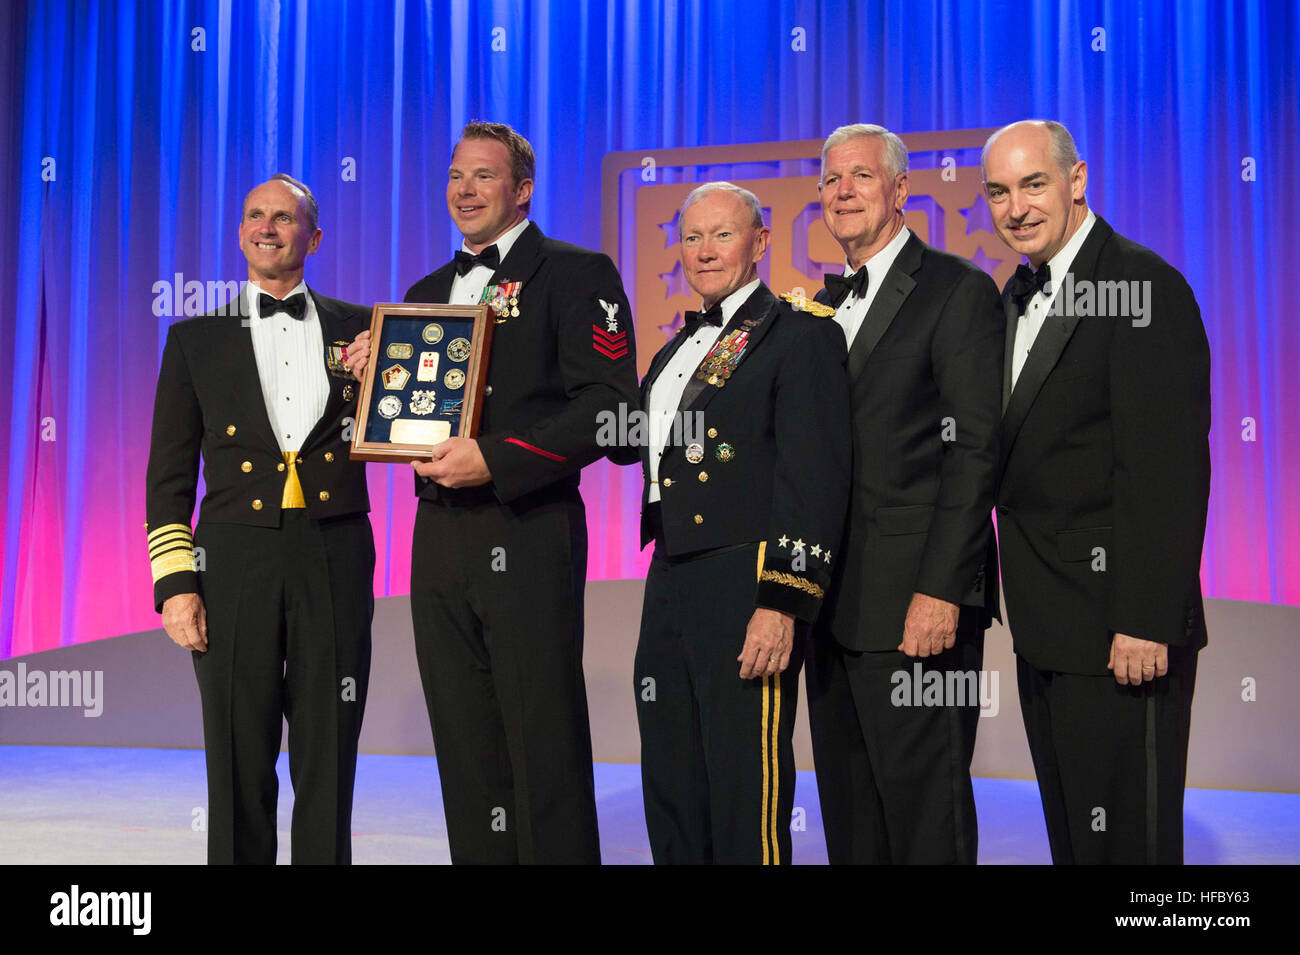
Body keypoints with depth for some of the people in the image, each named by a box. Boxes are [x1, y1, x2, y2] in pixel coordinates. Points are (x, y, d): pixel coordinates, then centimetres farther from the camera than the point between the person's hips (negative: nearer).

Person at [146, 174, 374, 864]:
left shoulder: (357, 328, 10)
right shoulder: (197, 336, 9)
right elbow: (169, 475, 7)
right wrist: (174, 585, -2)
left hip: (335, 560, 0)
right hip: (235, 563, 0)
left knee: (328, 765, 6)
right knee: (239, 766, 5)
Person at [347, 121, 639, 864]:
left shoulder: (577, 275, -2)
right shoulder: (427, 292, 20)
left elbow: (610, 407, -13)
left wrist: (496, 459, -19)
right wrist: (371, 378, 3)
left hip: (526, 535, -7)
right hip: (440, 541, 7)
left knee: (545, 745, -2)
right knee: (466, 748, 12)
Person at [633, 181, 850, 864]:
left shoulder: (801, 337, -5)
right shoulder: (676, 351, 20)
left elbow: (814, 481, -13)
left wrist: (782, 604, -19)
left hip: (747, 598, -8)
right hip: (670, 593, 8)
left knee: (746, 811, -1)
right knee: (672, 810, 14)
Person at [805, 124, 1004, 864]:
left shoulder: (958, 290, -5)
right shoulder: (827, 302, 18)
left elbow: (976, 450, -13)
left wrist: (941, 590, -19)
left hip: (915, 598, -7)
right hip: (837, 600, 7)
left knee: (924, 804, -2)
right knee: (848, 803, 13)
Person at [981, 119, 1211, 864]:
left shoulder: (1144, 287, -15)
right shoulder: (1021, 295, 13)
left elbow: (1170, 473, -20)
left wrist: (1147, 622, -22)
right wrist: (1027, 603, 9)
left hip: (1119, 631, -9)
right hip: (1046, 625, 9)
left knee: (1126, 835, 1)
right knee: (1068, 828, 19)